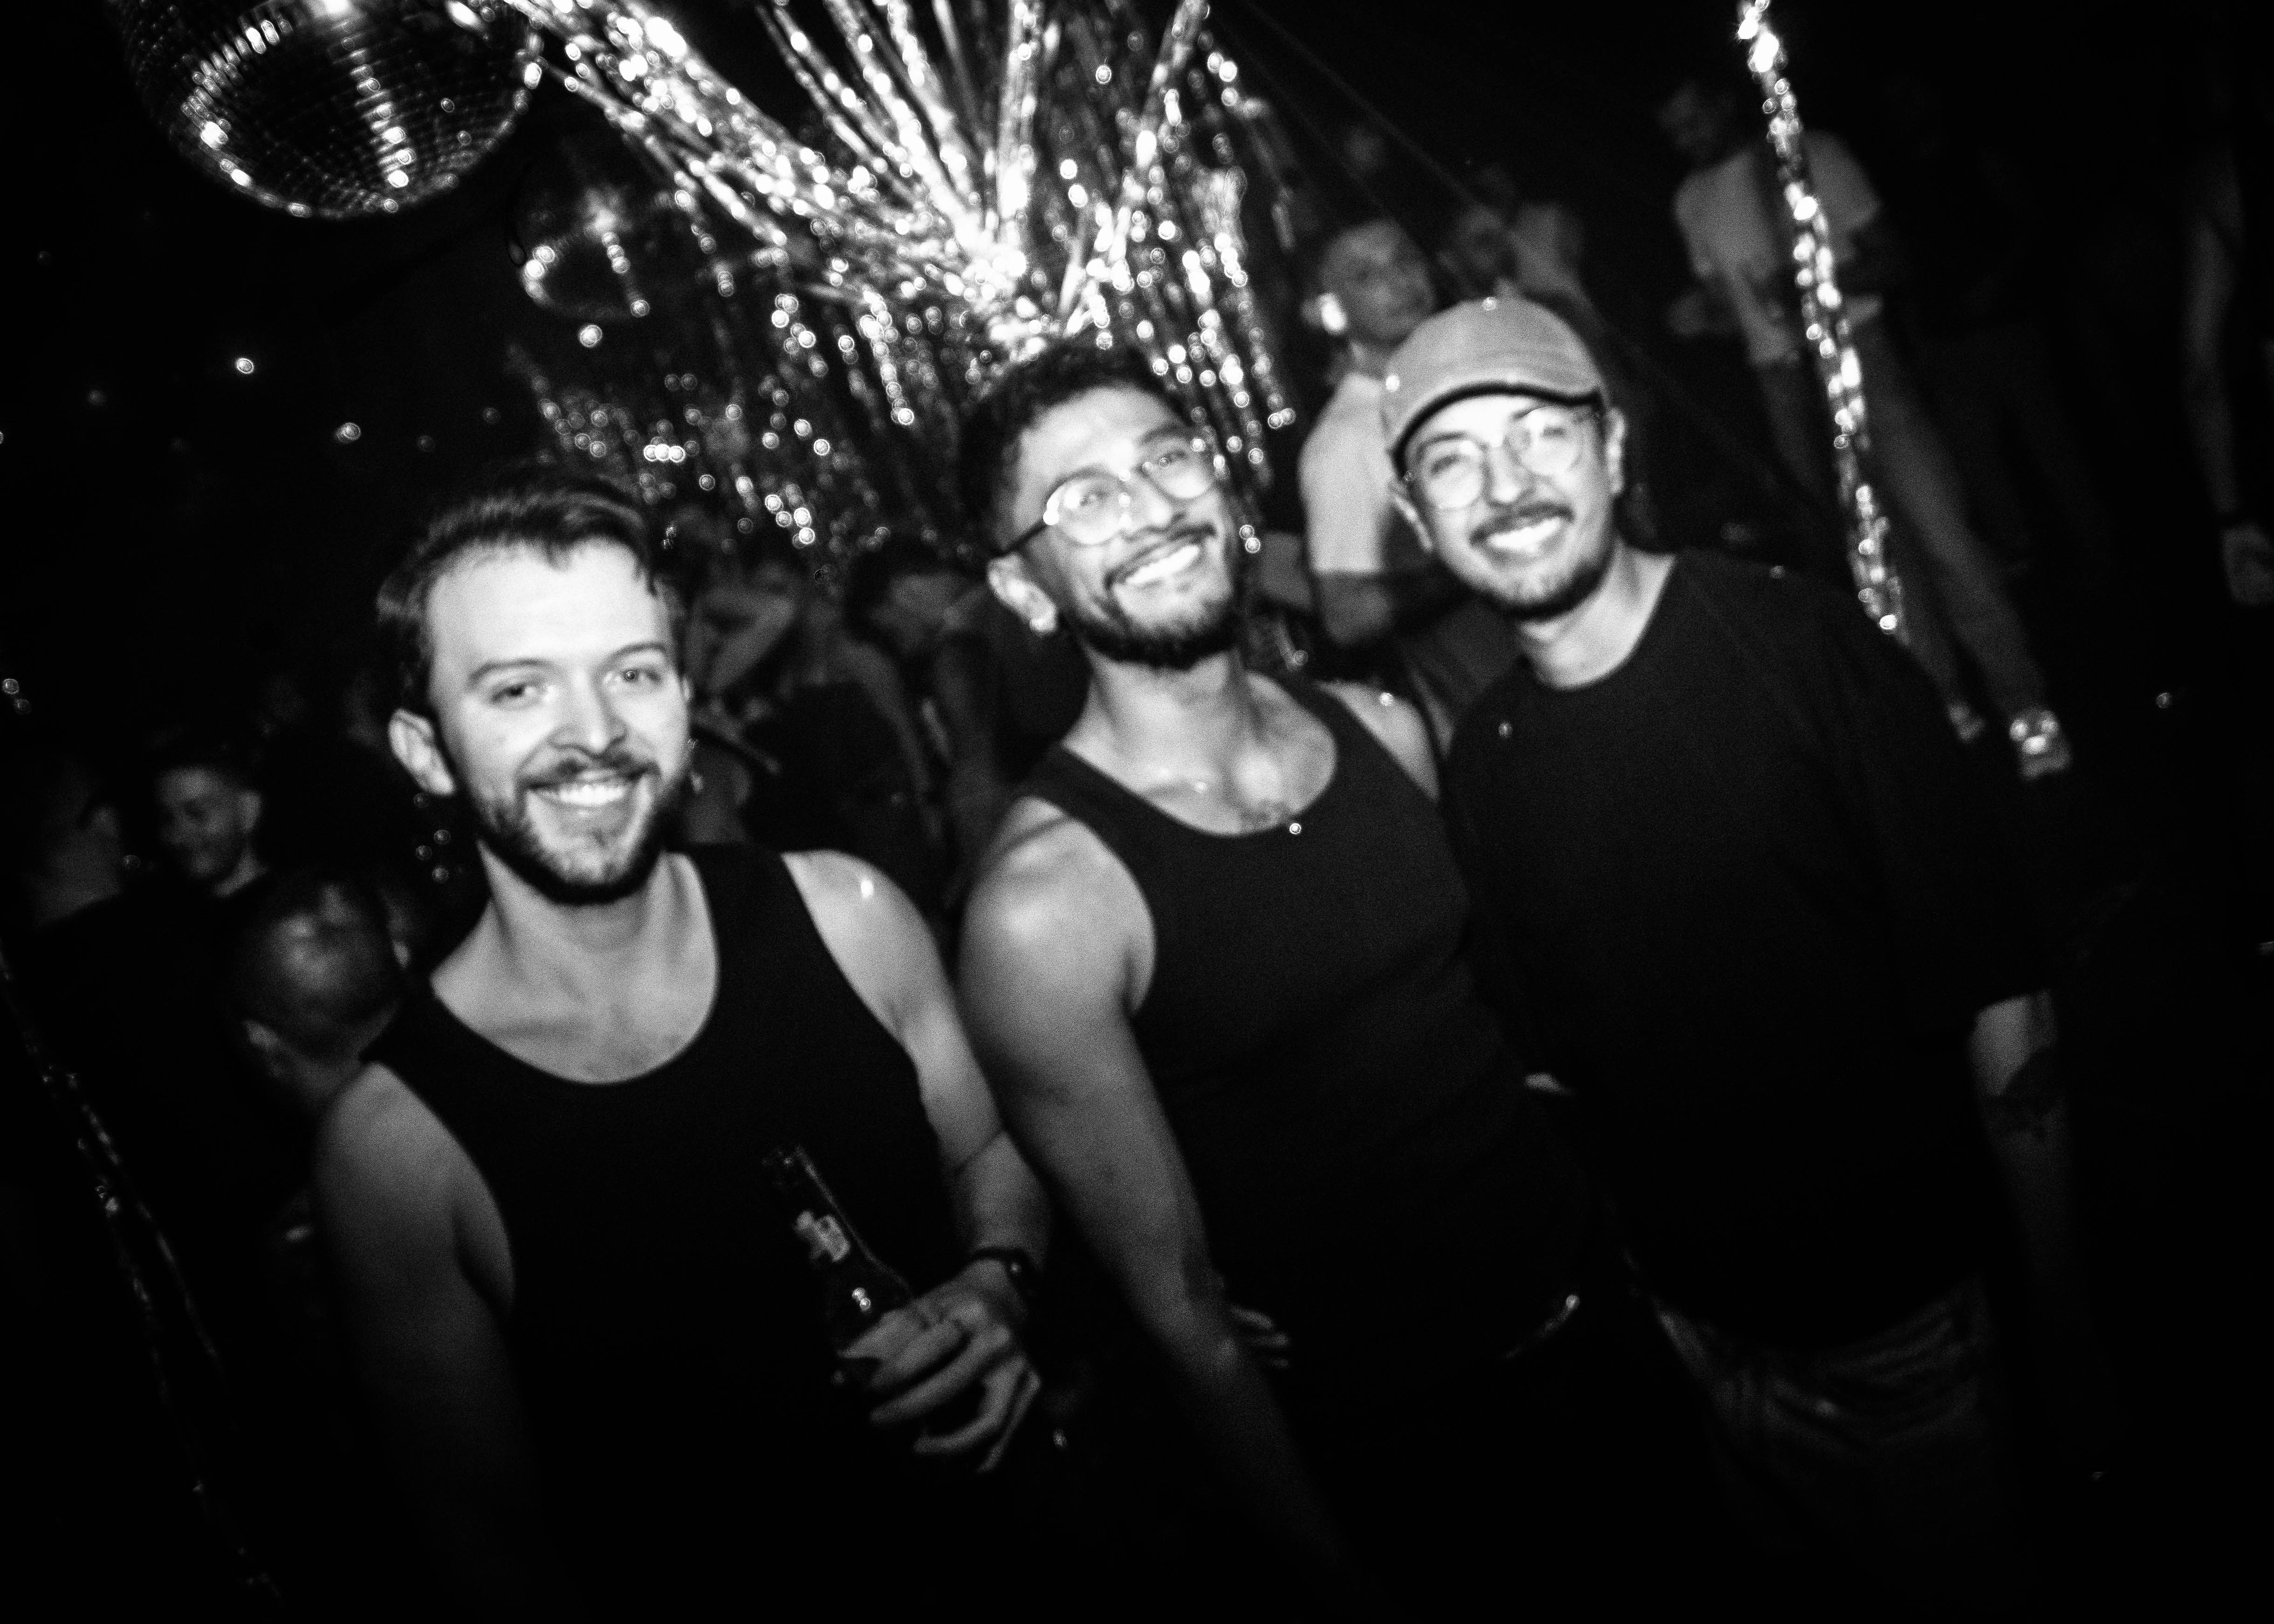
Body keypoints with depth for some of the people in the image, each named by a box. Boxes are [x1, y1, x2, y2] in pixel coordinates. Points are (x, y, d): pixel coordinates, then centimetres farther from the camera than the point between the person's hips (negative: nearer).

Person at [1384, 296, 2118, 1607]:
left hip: (1916, 1318, -3)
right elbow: (1560, 1063, 6)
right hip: (1709, 1349, 3)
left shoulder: (1798, 643, -15)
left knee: (1981, 1564, 14)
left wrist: (2068, 1311, -15)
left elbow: (2001, 1000, -14)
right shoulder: (1479, 761, -4)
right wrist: (1651, 1304, 4)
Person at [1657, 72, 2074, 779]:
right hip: (1784, 379, 4)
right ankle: (1943, 701, 11)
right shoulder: (1691, 202, 10)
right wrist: (1703, 312, -3)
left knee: (1936, 525, -10)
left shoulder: (1812, 154, -1)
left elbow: (1886, 255, -2)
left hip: (1857, 348, -4)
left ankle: (2024, 705, -5)